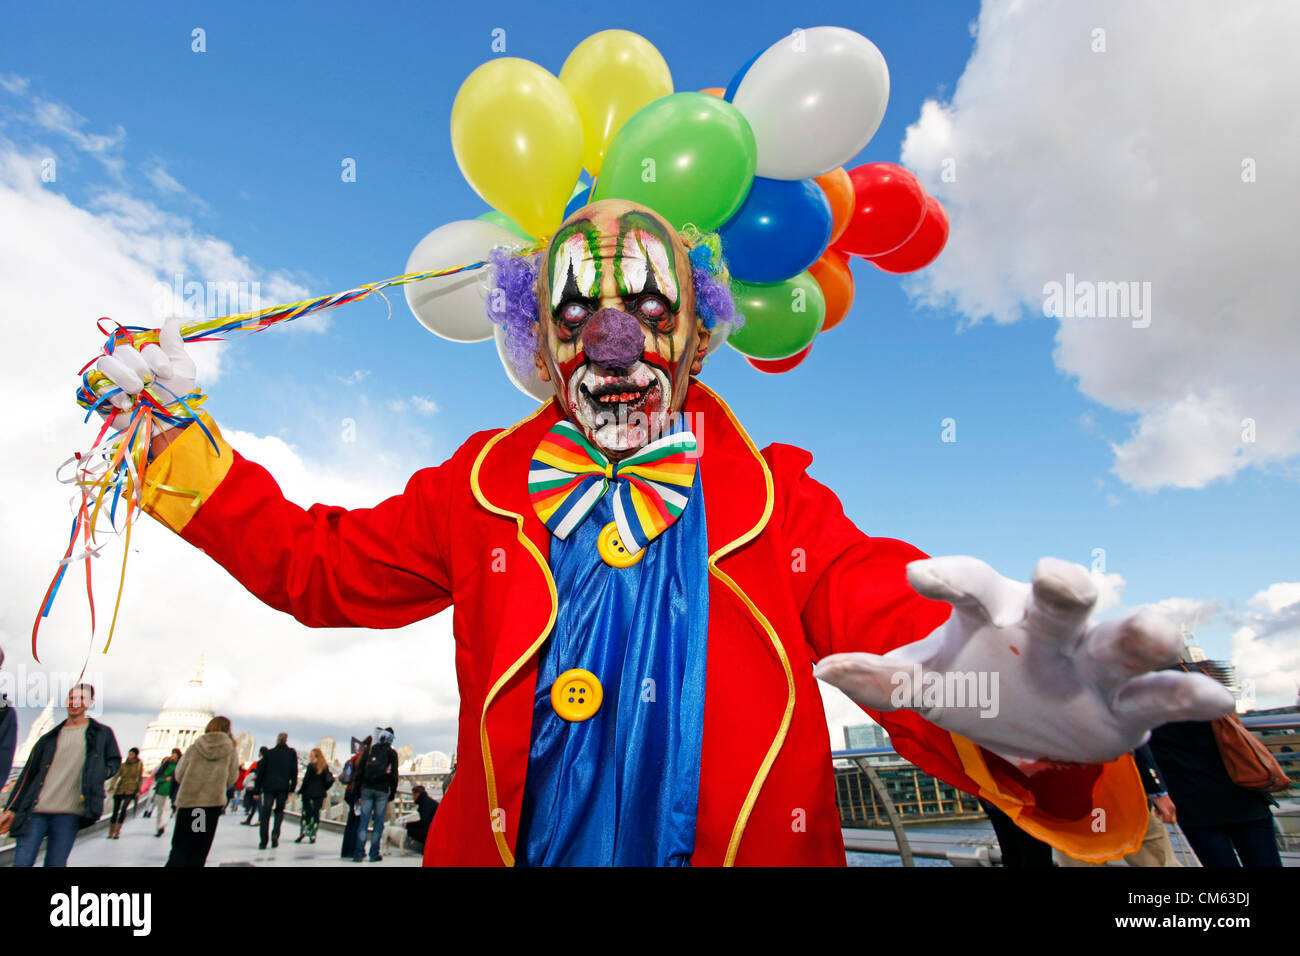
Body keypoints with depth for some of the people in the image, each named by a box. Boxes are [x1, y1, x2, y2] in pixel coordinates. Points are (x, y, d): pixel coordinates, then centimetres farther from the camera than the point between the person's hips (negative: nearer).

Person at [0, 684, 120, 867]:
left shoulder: (102, 733, 10)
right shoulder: (49, 738, 15)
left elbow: (114, 761, 18)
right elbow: (28, 776, 16)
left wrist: (98, 773, -2)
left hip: (68, 813, -2)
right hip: (35, 811, 2)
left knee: (55, 864, -2)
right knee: (21, 862, -3)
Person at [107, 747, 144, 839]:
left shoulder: (139, 765, 4)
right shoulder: (123, 765, 3)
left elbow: (140, 778, 9)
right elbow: (116, 776, -6)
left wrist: (138, 790, 4)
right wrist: (112, 787, -21)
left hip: (130, 790, -2)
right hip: (120, 789, 2)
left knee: (123, 809, -17)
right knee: (115, 810, -1)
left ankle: (117, 831, -12)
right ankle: (111, 832, 12)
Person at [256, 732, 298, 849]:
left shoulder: (269, 753, 4)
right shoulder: (291, 753, 4)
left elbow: (261, 771, 3)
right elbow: (294, 772, 1)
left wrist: (257, 790, 9)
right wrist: (292, 789, 5)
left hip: (268, 787, 0)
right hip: (283, 787, 0)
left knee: (265, 814, 6)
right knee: (279, 811, 15)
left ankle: (263, 842, 2)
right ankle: (275, 834, -6)